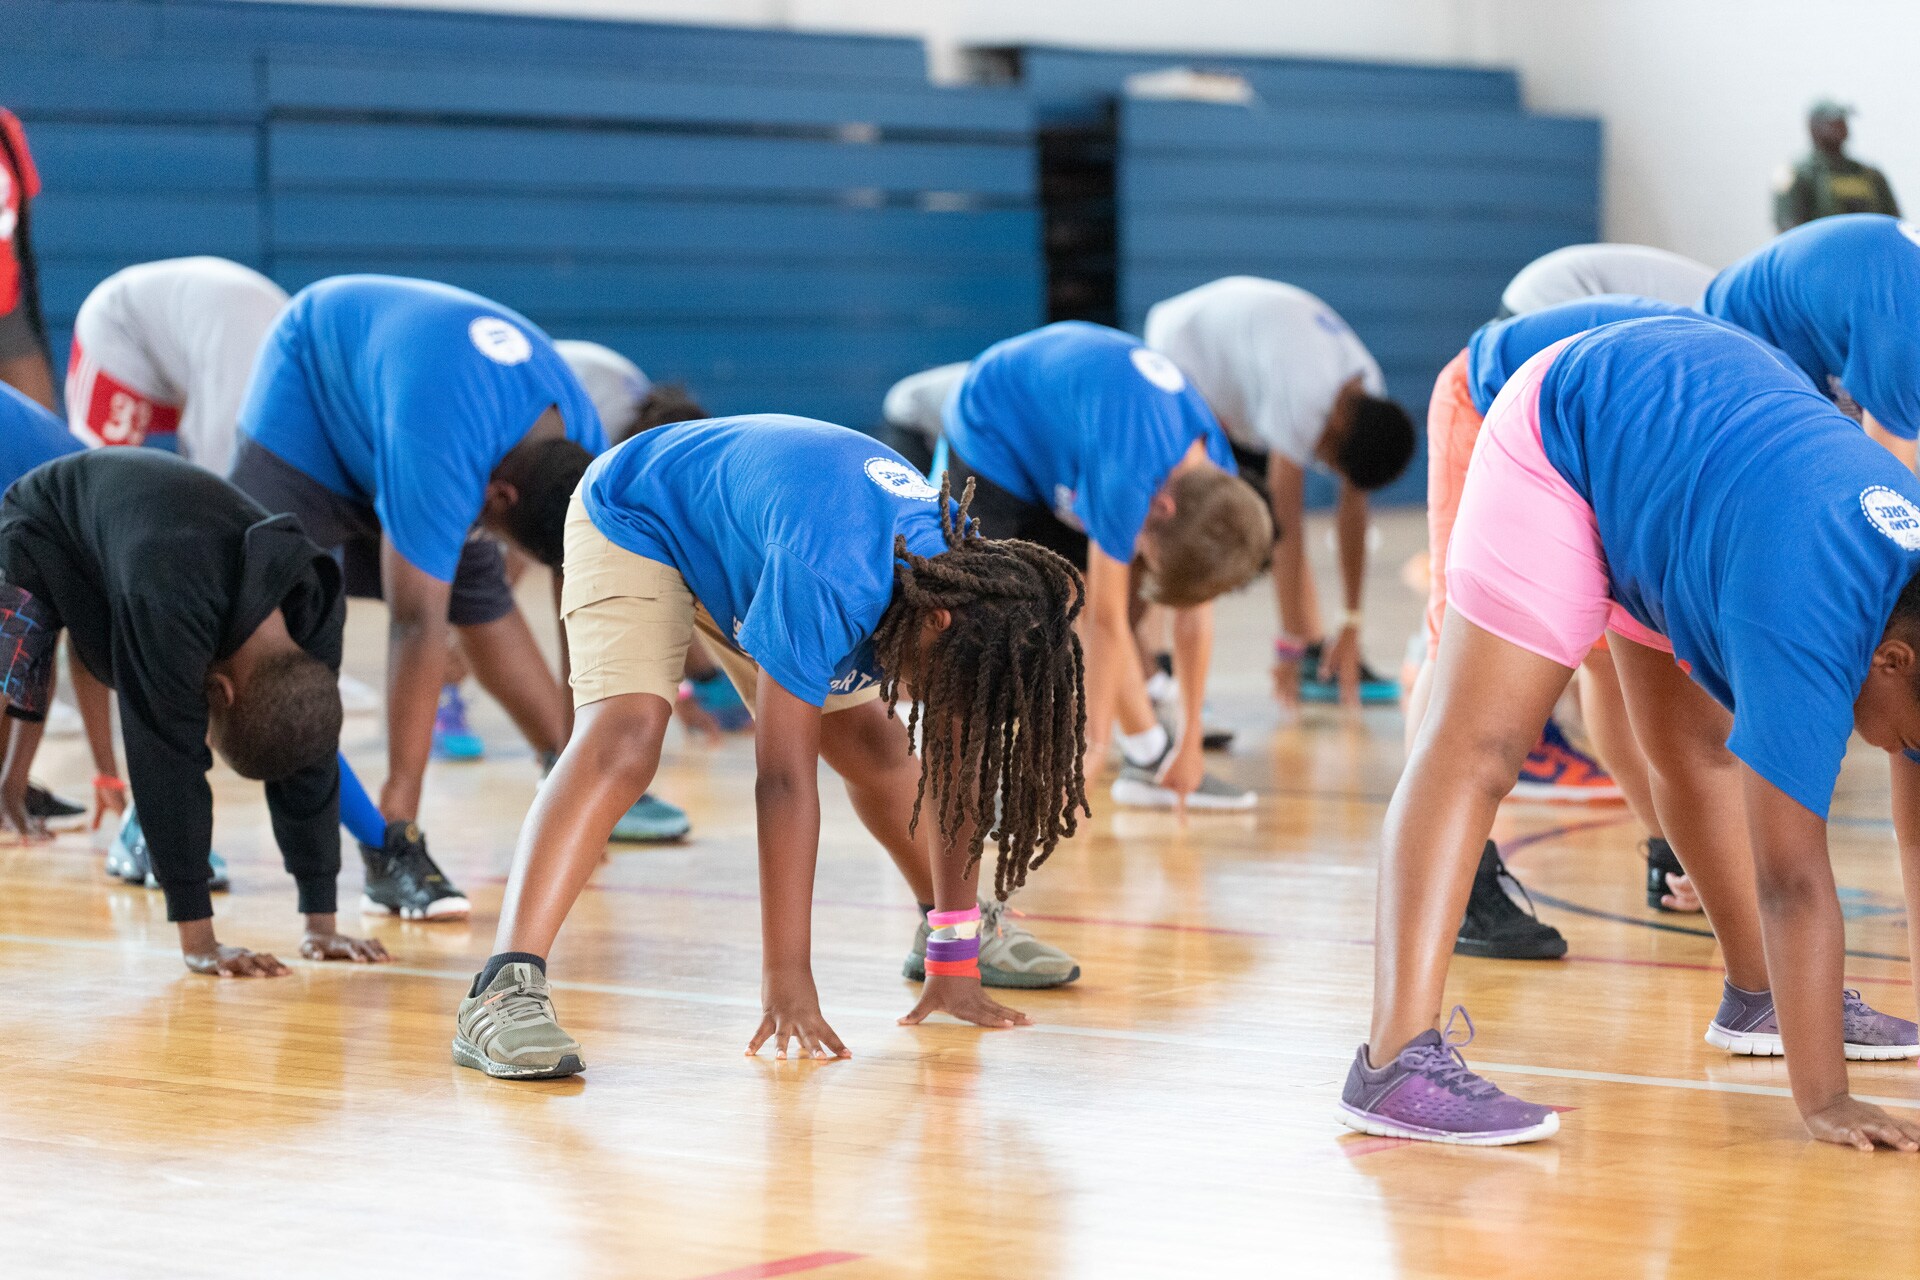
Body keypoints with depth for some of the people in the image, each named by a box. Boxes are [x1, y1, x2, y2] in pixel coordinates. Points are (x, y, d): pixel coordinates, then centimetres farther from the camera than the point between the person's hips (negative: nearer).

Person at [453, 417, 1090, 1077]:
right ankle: (505, 991, -40)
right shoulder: (829, 581, -43)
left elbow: (956, 770, -13)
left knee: (874, 745, 11)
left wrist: (954, 959, -11)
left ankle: (959, 932, 36)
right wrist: (788, 986, -41)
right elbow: (785, 778, -42)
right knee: (625, 742, -31)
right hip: (636, 523, -7)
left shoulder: (966, 582, -21)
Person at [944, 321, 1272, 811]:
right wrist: (1094, 745, -24)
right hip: (991, 436, -7)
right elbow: (1106, 623, -32)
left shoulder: (1216, 479, -17)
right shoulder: (1128, 475, -40)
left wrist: (1189, 741, -2)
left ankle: (1153, 758, 9)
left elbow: (1195, 611, -7)